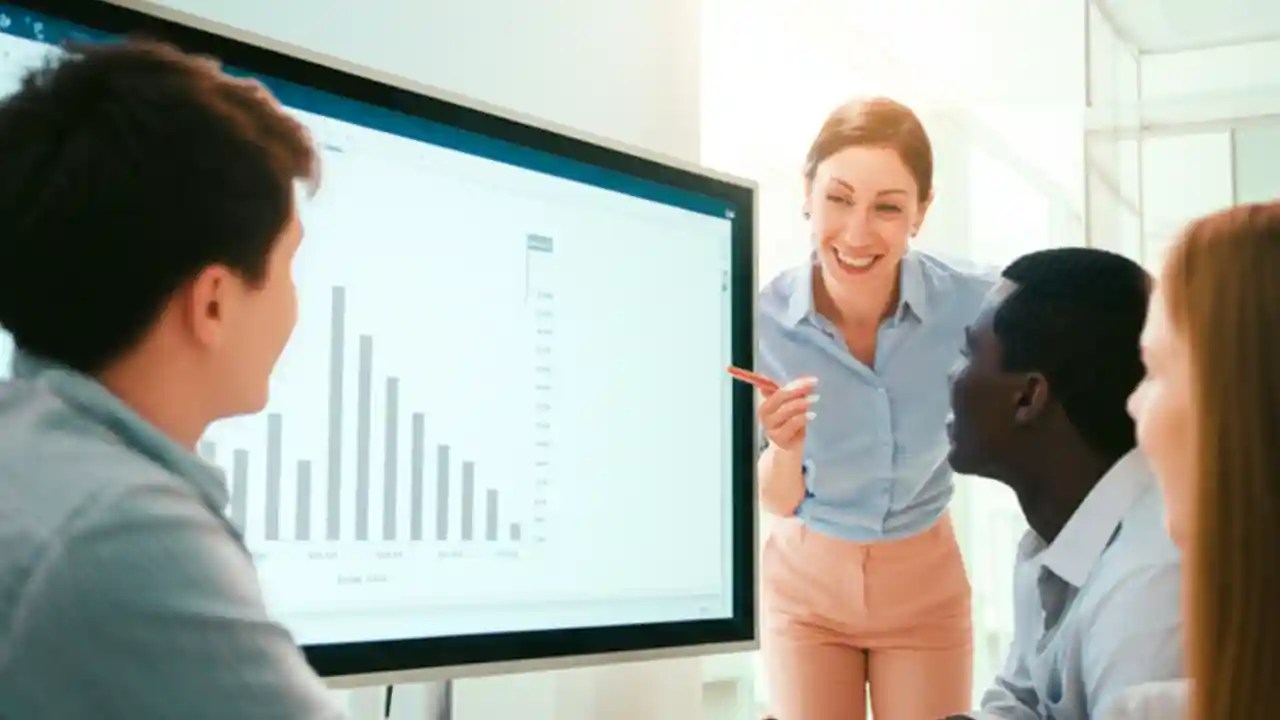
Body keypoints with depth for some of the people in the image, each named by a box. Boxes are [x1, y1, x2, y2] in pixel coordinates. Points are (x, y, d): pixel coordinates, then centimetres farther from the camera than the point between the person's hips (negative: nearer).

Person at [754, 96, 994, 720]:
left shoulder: (973, 303, -24)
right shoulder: (762, 318, -22)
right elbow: (777, 502, -15)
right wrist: (783, 451, -33)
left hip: (925, 584, 0)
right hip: (805, 582, 0)